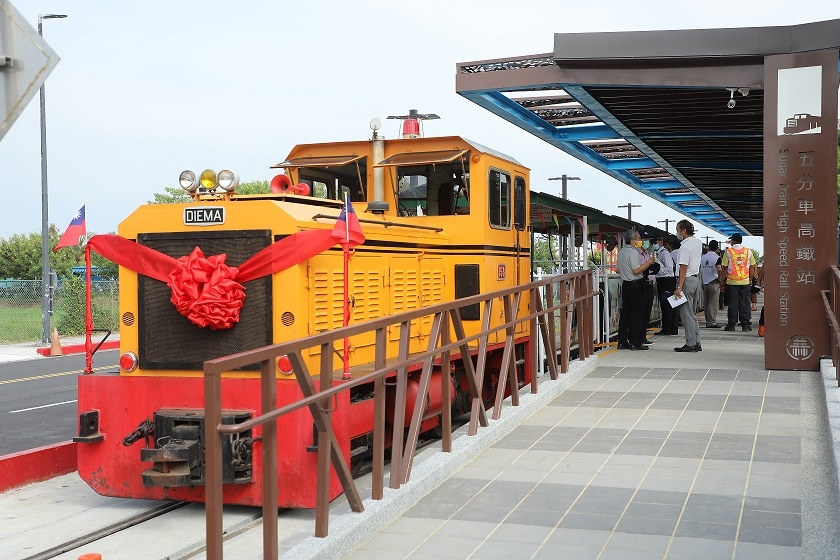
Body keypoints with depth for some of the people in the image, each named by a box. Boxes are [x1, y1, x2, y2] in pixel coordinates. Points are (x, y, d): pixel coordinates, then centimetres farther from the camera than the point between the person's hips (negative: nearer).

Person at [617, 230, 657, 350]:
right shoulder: (633, 252, -13)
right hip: (635, 285, -8)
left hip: (625, 285, 8)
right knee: (637, 313, -4)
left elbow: (618, 270, 20)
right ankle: (635, 342, -4)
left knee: (625, 313, 9)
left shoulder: (621, 252, 14)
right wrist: (649, 261, -14)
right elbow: (636, 270, -20)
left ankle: (622, 341, 10)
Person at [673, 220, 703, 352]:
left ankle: (690, 344, -4)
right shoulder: (698, 243, 10)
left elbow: (683, 268, -21)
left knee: (686, 314, -4)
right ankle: (696, 343, 16)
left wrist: (679, 287, -22)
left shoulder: (685, 246, -16)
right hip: (696, 279, 9)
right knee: (692, 314, 15)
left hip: (687, 281, -9)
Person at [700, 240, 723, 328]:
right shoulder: (717, 257, -10)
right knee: (713, 303, -3)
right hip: (714, 282, -5)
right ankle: (712, 322, -5)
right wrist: (719, 279, -9)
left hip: (705, 282, 5)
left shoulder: (703, 257, 8)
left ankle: (708, 321, 16)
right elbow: (719, 270, -23)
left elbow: (700, 270, 12)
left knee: (706, 303, 11)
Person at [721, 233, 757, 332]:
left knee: (733, 303, 2)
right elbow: (752, 267, 8)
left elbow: (724, 268, -3)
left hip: (732, 281, -2)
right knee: (745, 303, 5)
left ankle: (731, 324, 4)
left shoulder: (728, 251, -3)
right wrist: (750, 279, 16)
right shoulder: (748, 251, 6)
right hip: (745, 281, 2)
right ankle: (745, 325, 4)